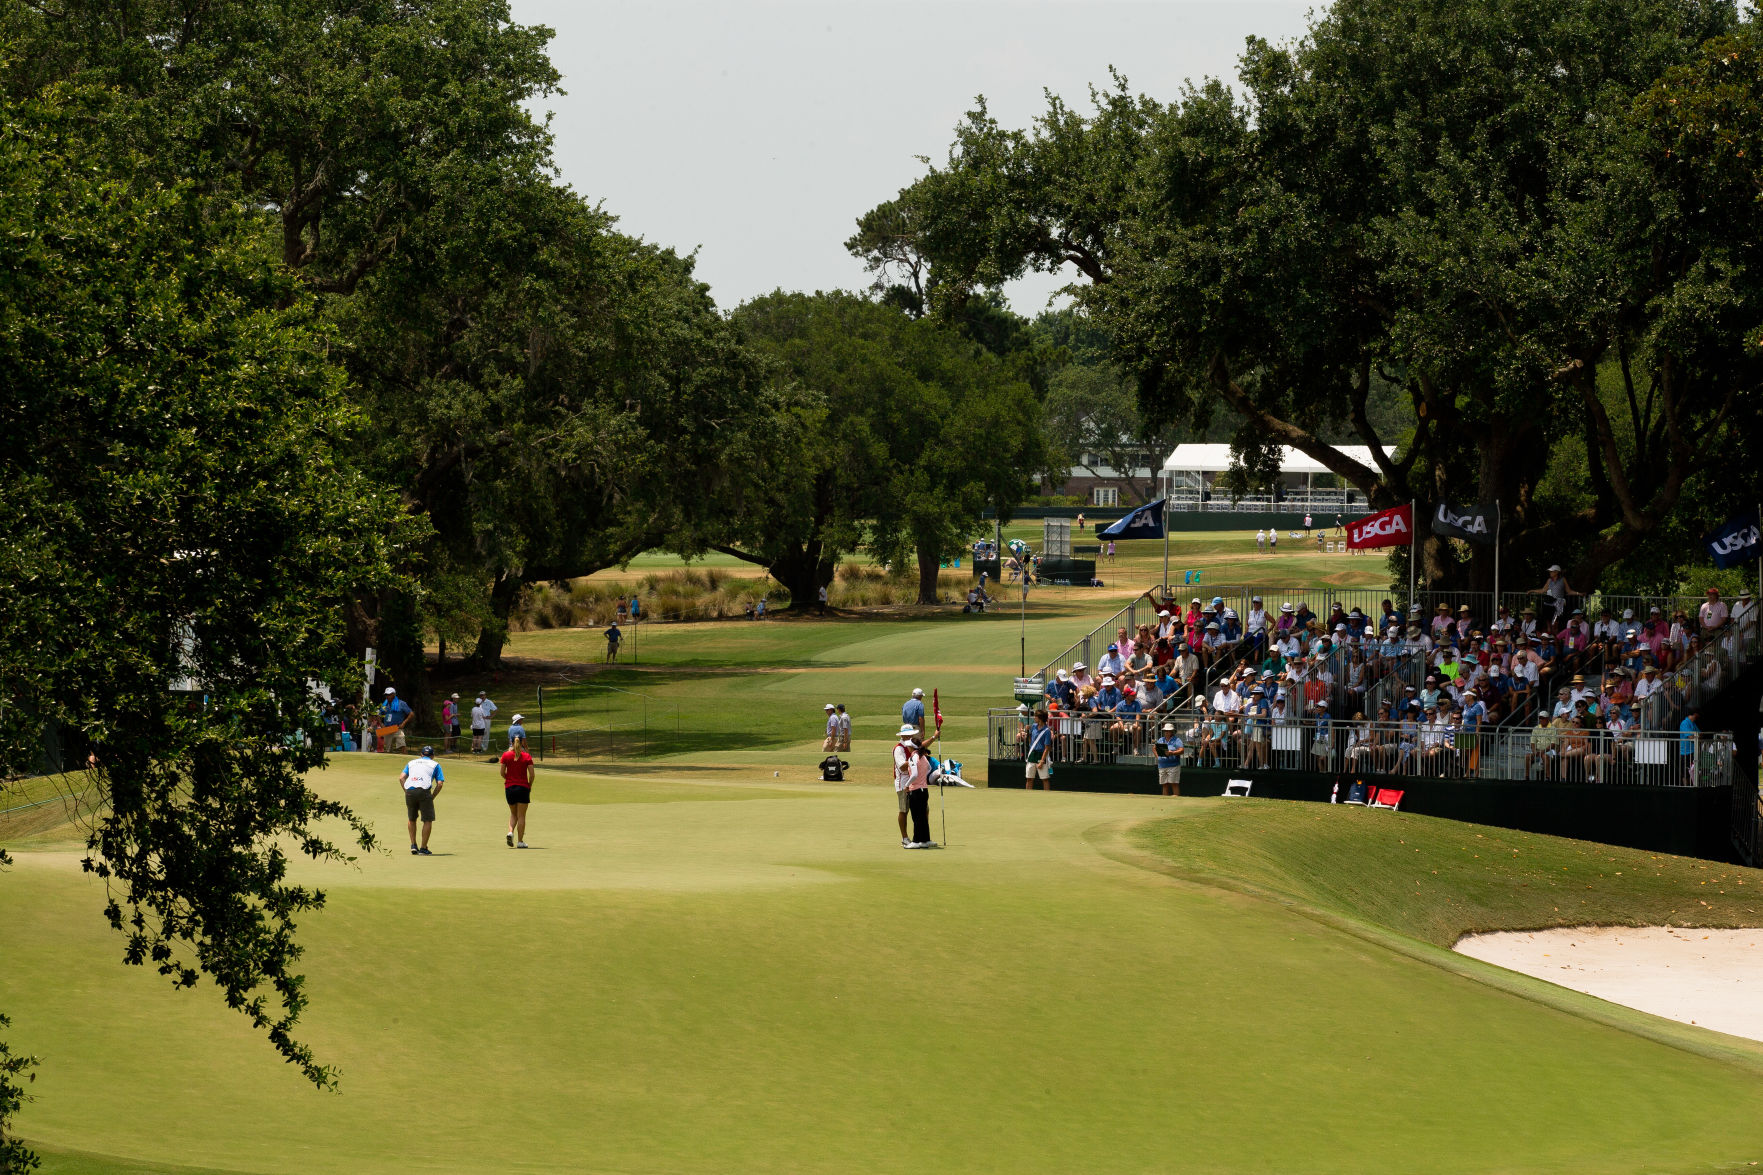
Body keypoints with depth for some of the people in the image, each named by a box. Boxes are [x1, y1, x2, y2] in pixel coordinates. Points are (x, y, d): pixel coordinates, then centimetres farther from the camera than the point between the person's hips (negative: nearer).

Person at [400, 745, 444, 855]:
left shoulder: (411, 763, 27)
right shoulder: (435, 765, 19)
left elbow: (401, 778, 13)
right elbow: (440, 783, 7)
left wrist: (407, 792, 14)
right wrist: (432, 797, 12)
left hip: (409, 791, 3)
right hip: (424, 791, -3)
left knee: (411, 819, 22)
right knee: (428, 820, 6)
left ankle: (413, 845, 17)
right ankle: (423, 848, 4)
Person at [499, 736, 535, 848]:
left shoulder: (506, 755, -1)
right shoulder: (527, 756, -5)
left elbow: (502, 772, -1)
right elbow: (532, 774, -7)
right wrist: (530, 784, 9)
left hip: (509, 787, 2)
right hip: (523, 787, -2)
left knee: (513, 814, 18)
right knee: (521, 816, 4)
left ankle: (510, 831, -8)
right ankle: (520, 841, 4)